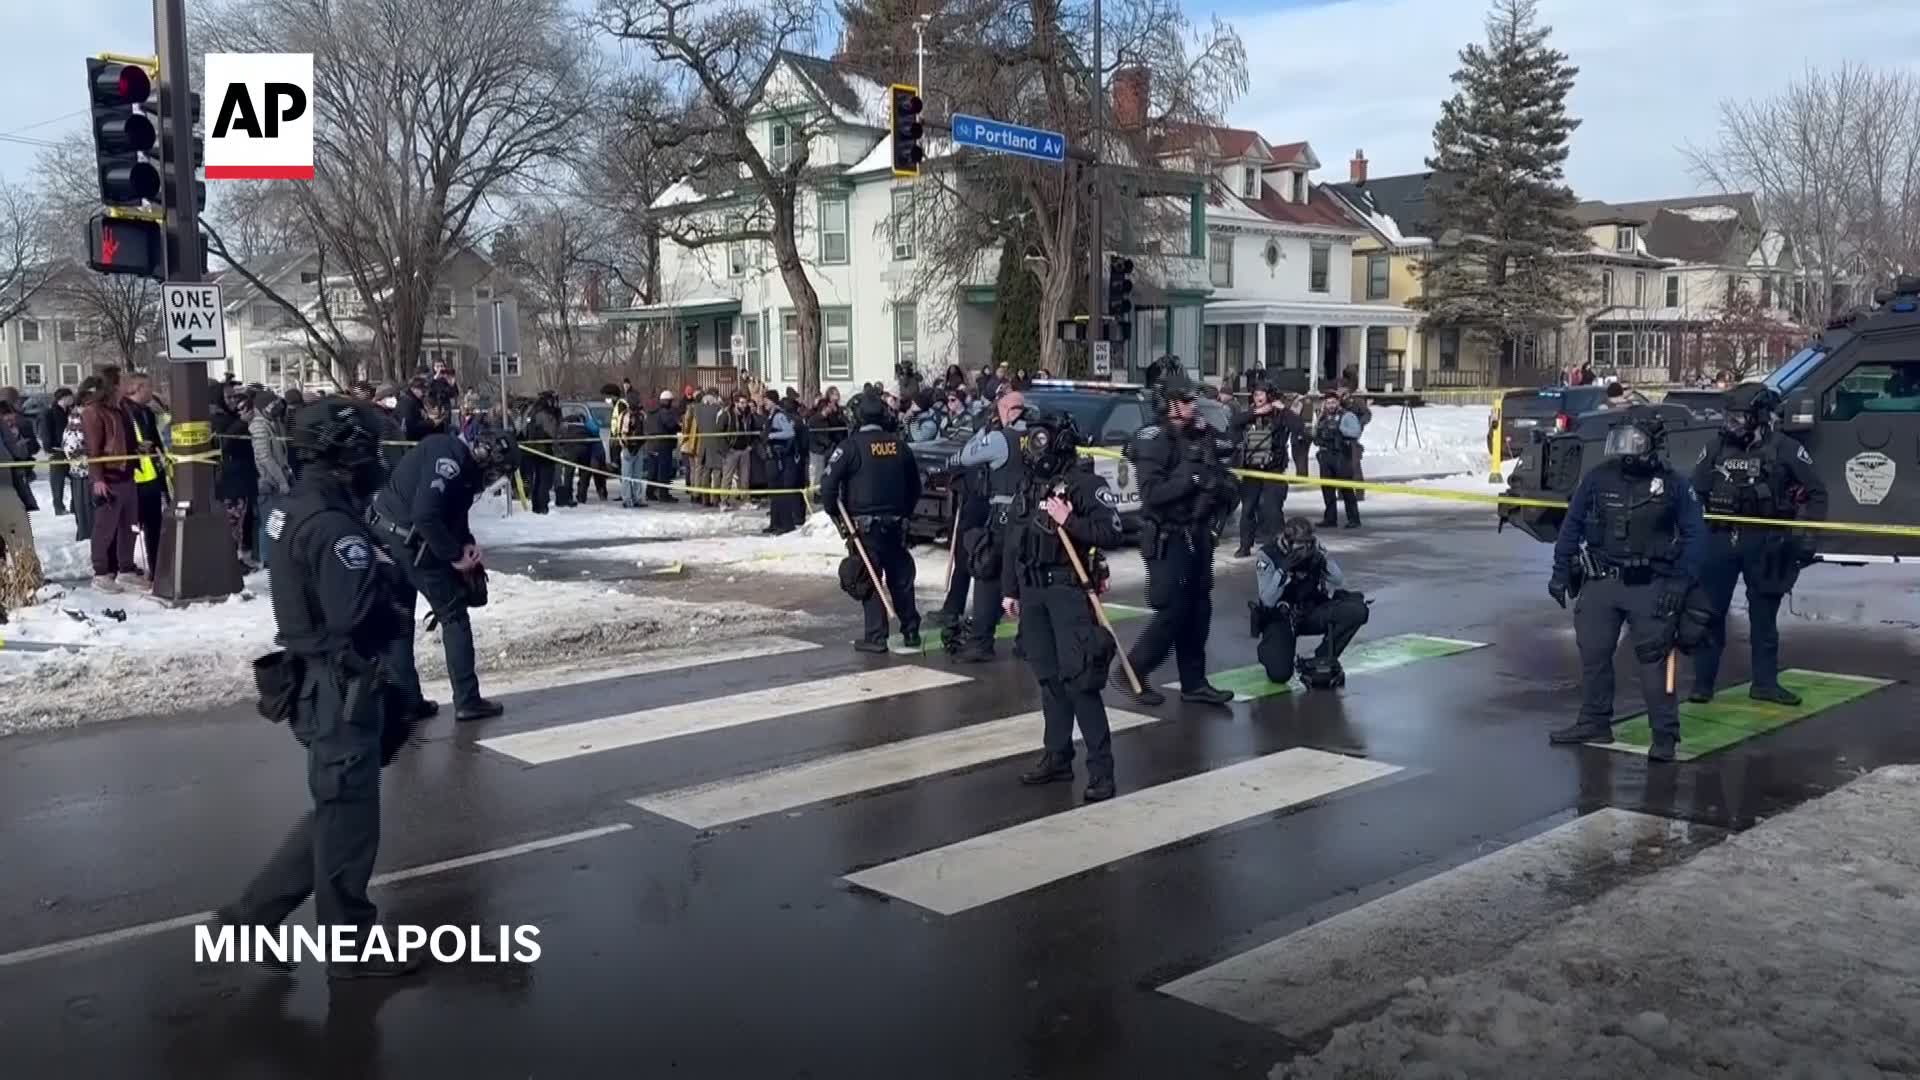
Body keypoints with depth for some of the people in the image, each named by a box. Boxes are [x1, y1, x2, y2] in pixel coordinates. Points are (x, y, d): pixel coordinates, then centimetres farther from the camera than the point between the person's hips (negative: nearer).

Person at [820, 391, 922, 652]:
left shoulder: (851, 446, -10)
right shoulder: (899, 445, 6)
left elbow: (828, 484, -14)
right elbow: (915, 486, 14)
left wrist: (835, 515, -2)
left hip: (864, 524, -5)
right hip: (896, 523, 5)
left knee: (869, 579, 1)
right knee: (900, 576, 14)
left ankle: (875, 637, 0)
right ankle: (911, 631, 20)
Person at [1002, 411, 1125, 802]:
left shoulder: (1086, 483, -8)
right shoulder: (1029, 485, 14)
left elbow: (1112, 532, -16)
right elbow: (1012, 540, 18)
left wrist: (1069, 522, -23)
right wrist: (1010, 590, 16)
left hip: (1069, 590, -7)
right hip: (1033, 590, 7)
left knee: (1079, 680, -11)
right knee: (1048, 677, 12)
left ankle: (1101, 768, -6)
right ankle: (1057, 756, 22)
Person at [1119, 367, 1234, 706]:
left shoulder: (1201, 435, 10)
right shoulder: (1153, 441, -13)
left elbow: (1225, 484, 15)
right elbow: (1152, 494, -25)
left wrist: (1219, 483, -7)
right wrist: (1191, 478, -24)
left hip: (1198, 535, 8)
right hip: (1168, 539, -8)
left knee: (1198, 610, 10)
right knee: (1173, 612, -7)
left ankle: (1193, 683, 18)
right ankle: (1134, 672, 10)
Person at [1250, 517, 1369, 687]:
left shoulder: (1315, 549, -8)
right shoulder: (1268, 555, -19)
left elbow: (1340, 584, -9)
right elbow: (1267, 601, -25)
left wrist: (1323, 561, -26)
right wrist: (1284, 568, -35)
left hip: (1311, 613, 4)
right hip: (1279, 618, -4)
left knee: (1357, 610, -22)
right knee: (1279, 674, -24)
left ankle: (1323, 660, -6)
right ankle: (1268, 648, 14)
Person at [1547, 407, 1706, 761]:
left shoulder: (1672, 484, -4)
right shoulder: (1598, 479, 1)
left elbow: (1695, 535, 0)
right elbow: (1572, 526, 8)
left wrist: (1680, 581, -9)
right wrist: (1561, 571, 5)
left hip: (1650, 587, -3)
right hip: (1600, 582, 3)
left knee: (1654, 658, -3)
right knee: (1593, 654, 8)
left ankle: (1665, 734, 4)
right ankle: (1595, 722, 23)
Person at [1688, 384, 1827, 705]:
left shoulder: (1785, 450, -4)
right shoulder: (1717, 448, 3)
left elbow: (1815, 493, 2)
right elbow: (1695, 493, 9)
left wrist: (1807, 536, -5)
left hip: (1764, 543, -1)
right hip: (1719, 539, 2)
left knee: (1764, 615, 10)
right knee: (1710, 612, 3)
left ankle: (1765, 682, 21)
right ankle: (1702, 682, 11)